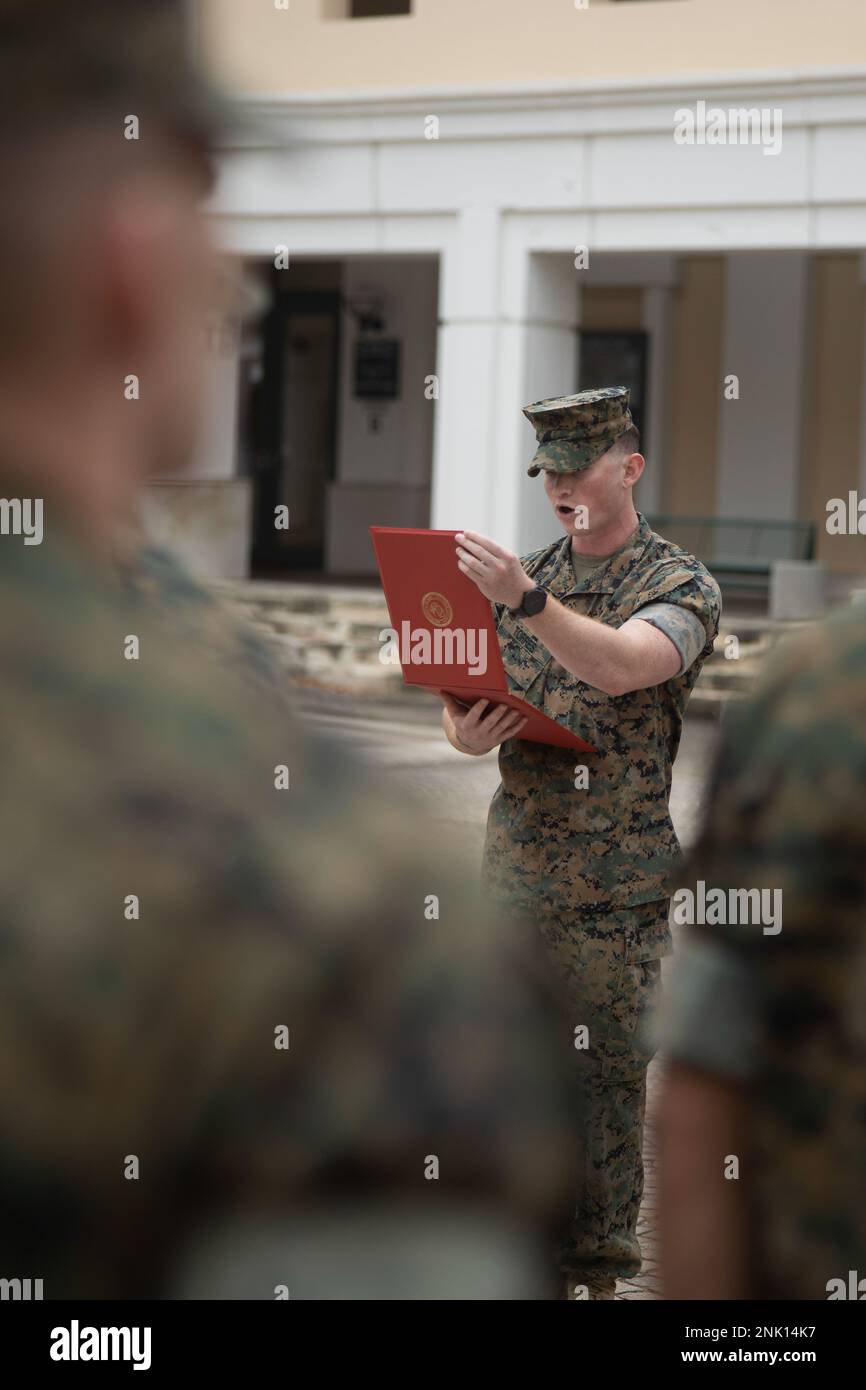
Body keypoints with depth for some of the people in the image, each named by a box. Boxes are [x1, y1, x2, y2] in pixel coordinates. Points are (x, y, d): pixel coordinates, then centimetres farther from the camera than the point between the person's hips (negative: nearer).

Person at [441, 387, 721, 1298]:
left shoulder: (680, 585, -4)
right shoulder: (525, 579, 14)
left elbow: (621, 666, -25)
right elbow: (463, 708, 16)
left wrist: (526, 601, -38)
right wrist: (466, 732, -9)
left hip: (615, 887, -5)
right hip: (511, 867, 5)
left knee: (605, 1077, -1)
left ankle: (593, 1270, 8)